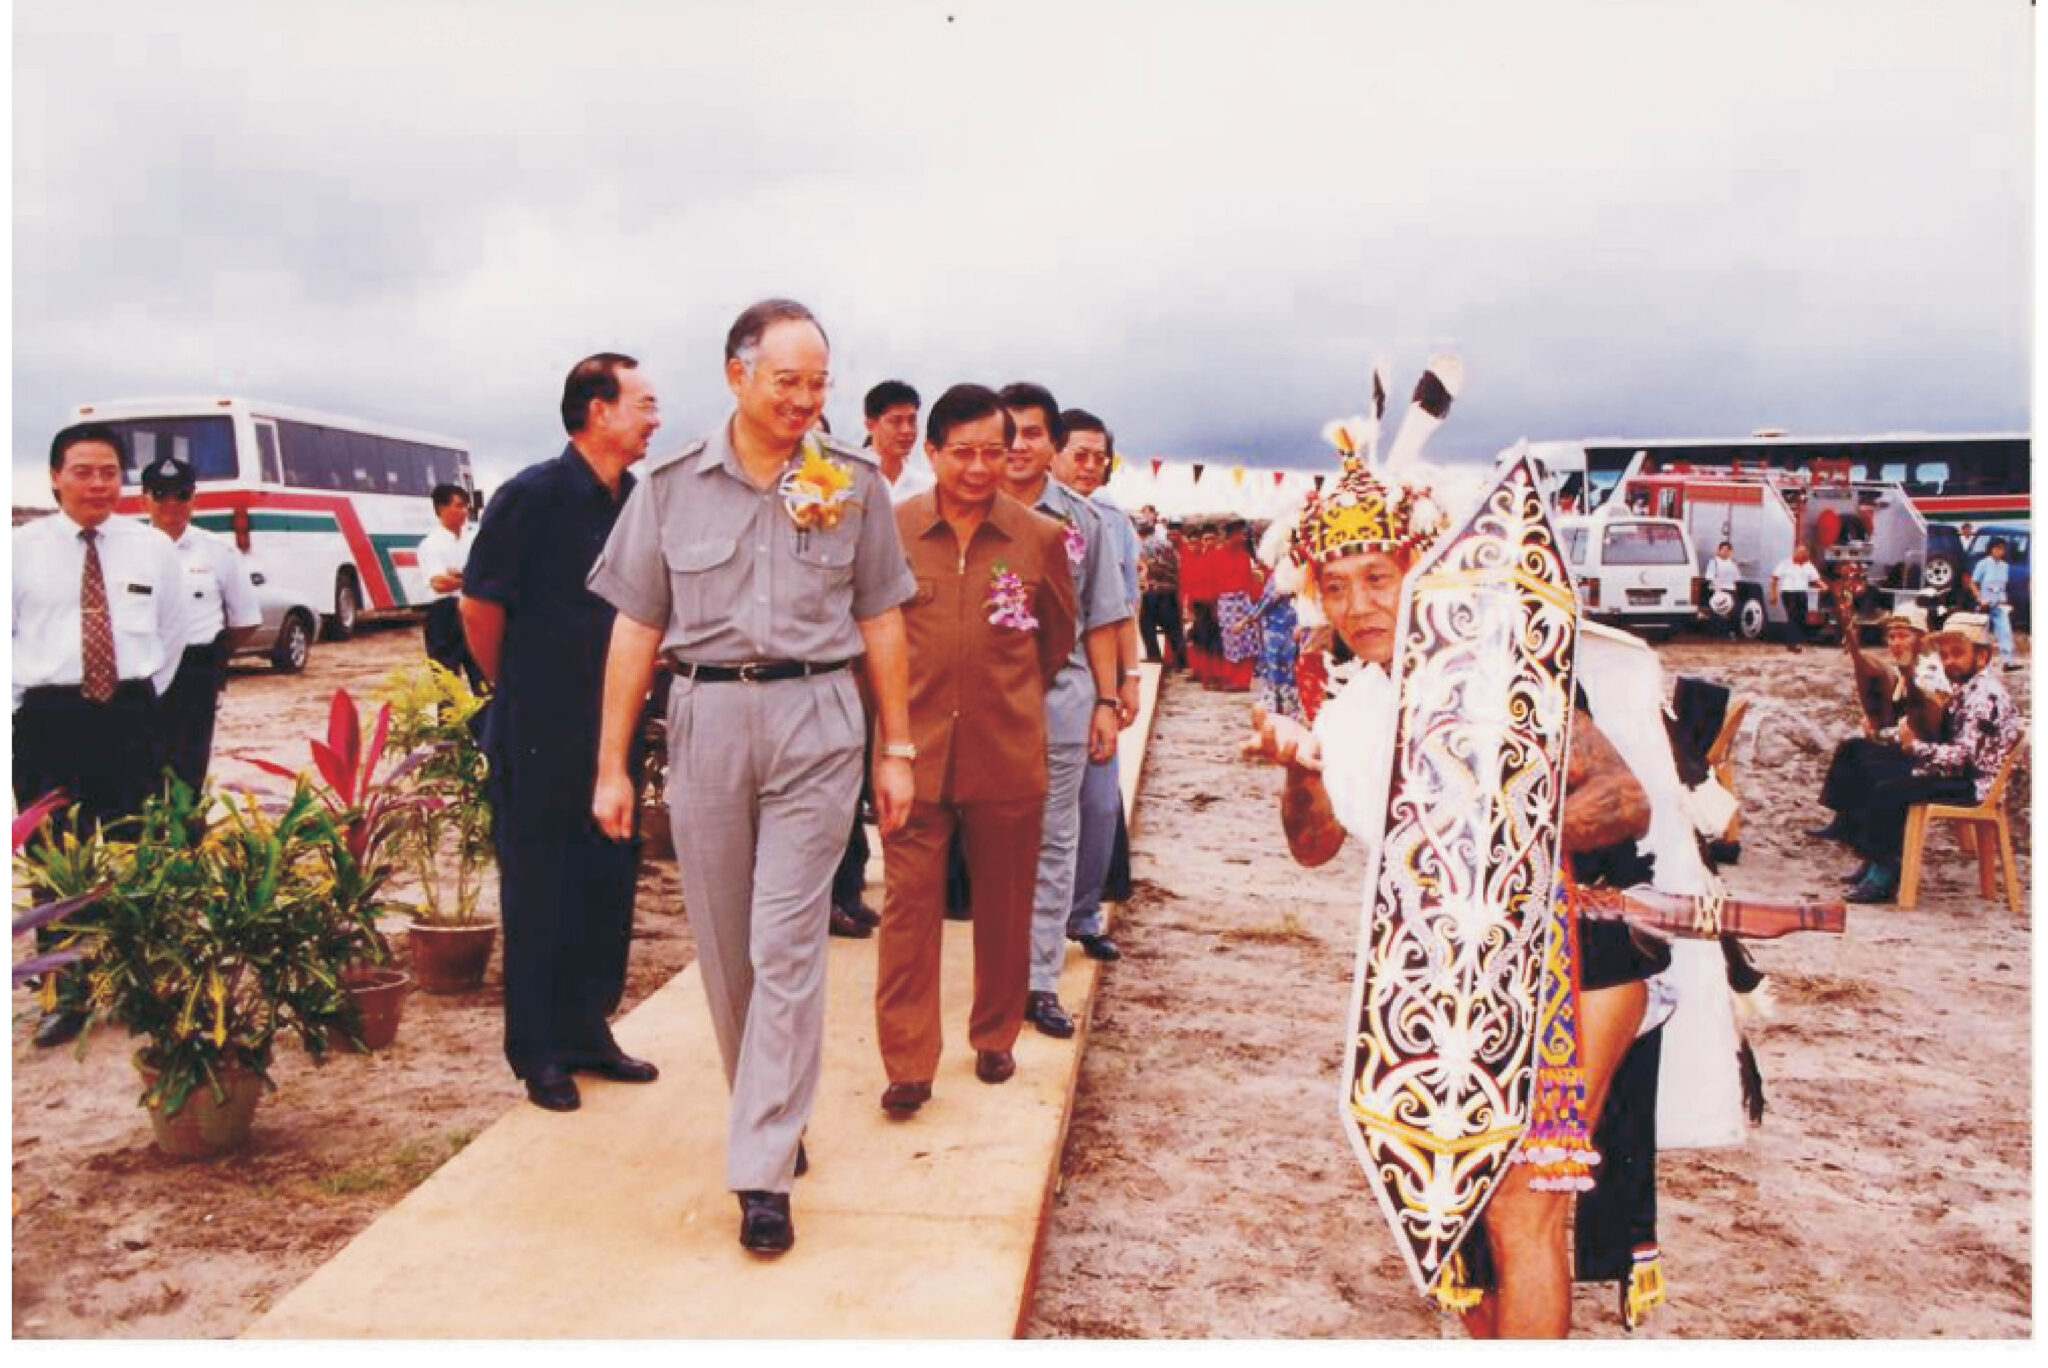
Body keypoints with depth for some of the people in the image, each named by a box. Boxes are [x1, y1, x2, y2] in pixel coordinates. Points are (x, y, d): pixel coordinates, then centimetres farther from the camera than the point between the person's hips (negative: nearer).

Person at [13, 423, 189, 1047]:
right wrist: (23, 702, 0)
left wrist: (145, 694, 9)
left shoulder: (155, 547, 4)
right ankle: (62, 996, 15)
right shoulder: (22, 547, 0)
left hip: (129, 716, 1)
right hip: (48, 718, -1)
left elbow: (172, 632, 13)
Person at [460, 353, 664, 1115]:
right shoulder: (533, 495, -13)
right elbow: (480, 606, -7)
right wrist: (515, 692, 3)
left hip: (613, 732, 6)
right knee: (538, 894, 5)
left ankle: (588, 1033, 27)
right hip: (541, 738, -6)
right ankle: (538, 1053, 18)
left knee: (609, 884, 12)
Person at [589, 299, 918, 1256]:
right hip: (705, 718, 2)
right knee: (723, 944, 11)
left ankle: (764, 1174, 1)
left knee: (786, 946, -5)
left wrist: (896, 750, 6)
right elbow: (636, 630, 6)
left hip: (816, 719, -2)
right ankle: (772, 1113, 32)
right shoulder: (672, 486, 4)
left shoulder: (856, 483, 4)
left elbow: (881, 623, 8)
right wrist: (612, 765, 3)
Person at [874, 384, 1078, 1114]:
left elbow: (1058, 638, 14)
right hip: (915, 750, -1)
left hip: (1008, 754, 1)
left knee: (1004, 908, 12)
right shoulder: (890, 530, 0)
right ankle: (907, 1065, 9)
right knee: (909, 906, 0)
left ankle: (995, 1038, 31)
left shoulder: (1040, 537, 1)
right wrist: (890, 721, 9)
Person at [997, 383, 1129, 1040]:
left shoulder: (1083, 522, 6)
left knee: (1052, 843, 7)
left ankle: (1040, 980, 16)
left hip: (1062, 696, 2)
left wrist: (1108, 700, 5)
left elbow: (1100, 619, 9)